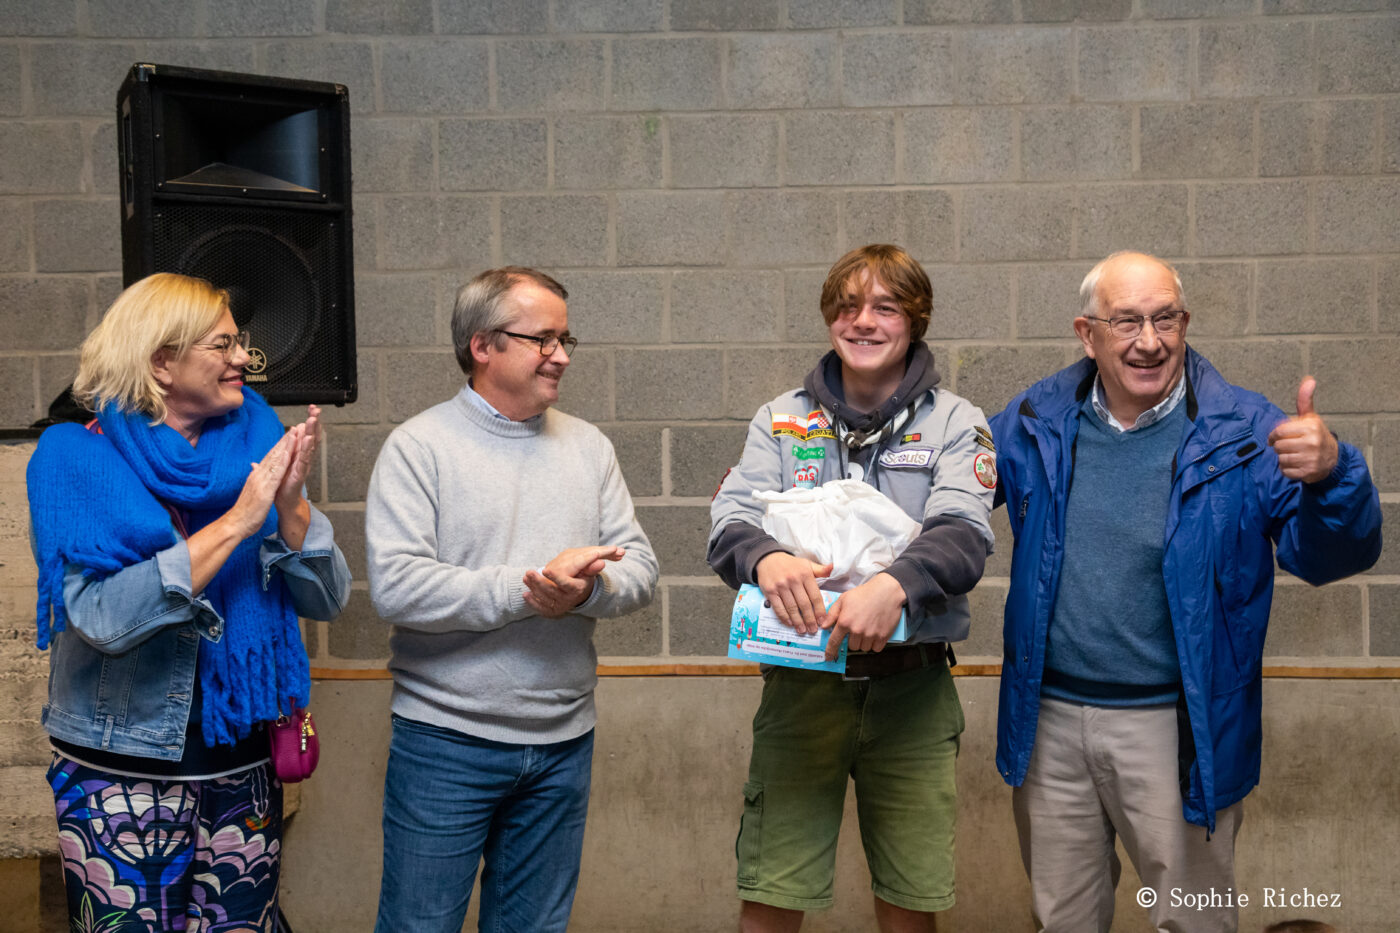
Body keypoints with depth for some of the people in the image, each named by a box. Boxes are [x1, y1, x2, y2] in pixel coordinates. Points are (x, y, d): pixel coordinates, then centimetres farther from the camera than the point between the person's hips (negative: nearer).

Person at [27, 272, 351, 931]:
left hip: (242, 764, 4)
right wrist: (236, 522, -23)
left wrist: (289, 507, -17)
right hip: (121, 773, -3)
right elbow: (102, 617, -24)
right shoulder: (76, 458, -9)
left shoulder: (256, 445, 2)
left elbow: (327, 599, -1)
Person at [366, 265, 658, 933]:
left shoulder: (588, 446, 8)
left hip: (564, 742, 5)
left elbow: (640, 569, 4)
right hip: (445, 740, -4)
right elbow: (395, 587, -18)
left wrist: (587, 589, -19)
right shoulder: (419, 446, -7)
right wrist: (527, 590, -22)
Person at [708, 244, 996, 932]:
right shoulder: (781, 420, 8)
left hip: (912, 686, 0)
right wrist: (765, 558, -28)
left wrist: (896, 584, -33)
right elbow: (728, 520, -4)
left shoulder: (953, 423, 3)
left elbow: (963, 535, -11)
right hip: (801, 684, 1)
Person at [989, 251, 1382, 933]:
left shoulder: (1244, 434, -8)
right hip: (1049, 722, 3)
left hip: (1176, 729, -2)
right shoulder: (1034, 424, -1)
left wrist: (1329, 474, -34)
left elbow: (1332, 556, -12)